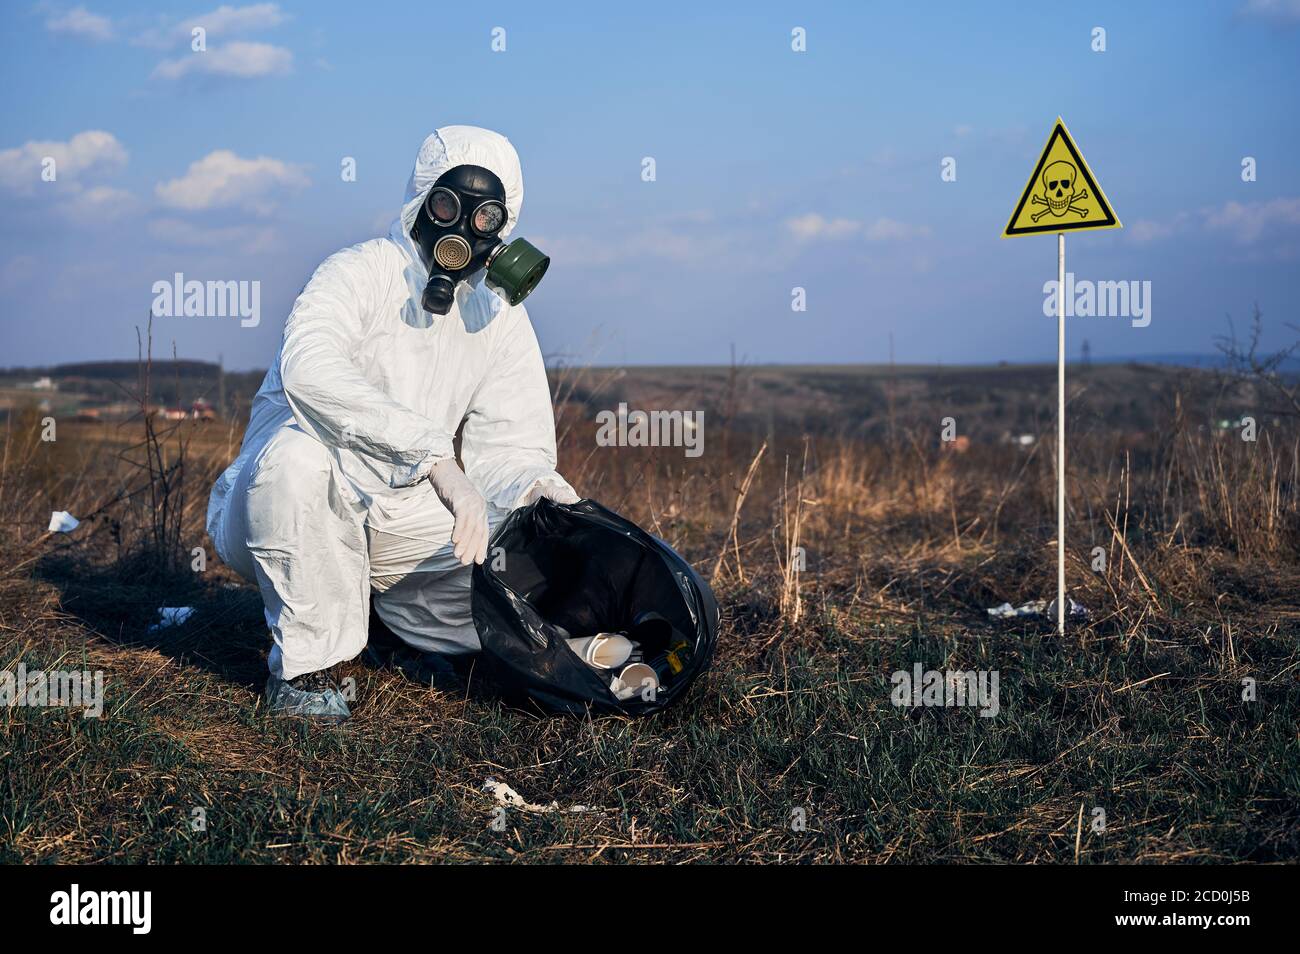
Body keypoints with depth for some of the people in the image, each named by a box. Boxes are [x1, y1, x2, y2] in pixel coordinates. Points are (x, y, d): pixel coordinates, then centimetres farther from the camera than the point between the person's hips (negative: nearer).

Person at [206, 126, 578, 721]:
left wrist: (537, 489, -24)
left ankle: (393, 614, 14)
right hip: (285, 515, -5)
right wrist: (436, 458, -43)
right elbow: (309, 370, -36)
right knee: (298, 451, -38)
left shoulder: (502, 320, 6)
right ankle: (304, 663, -21)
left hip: (401, 521, 5)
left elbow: (510, 449, 2)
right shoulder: (357, 274, -14)